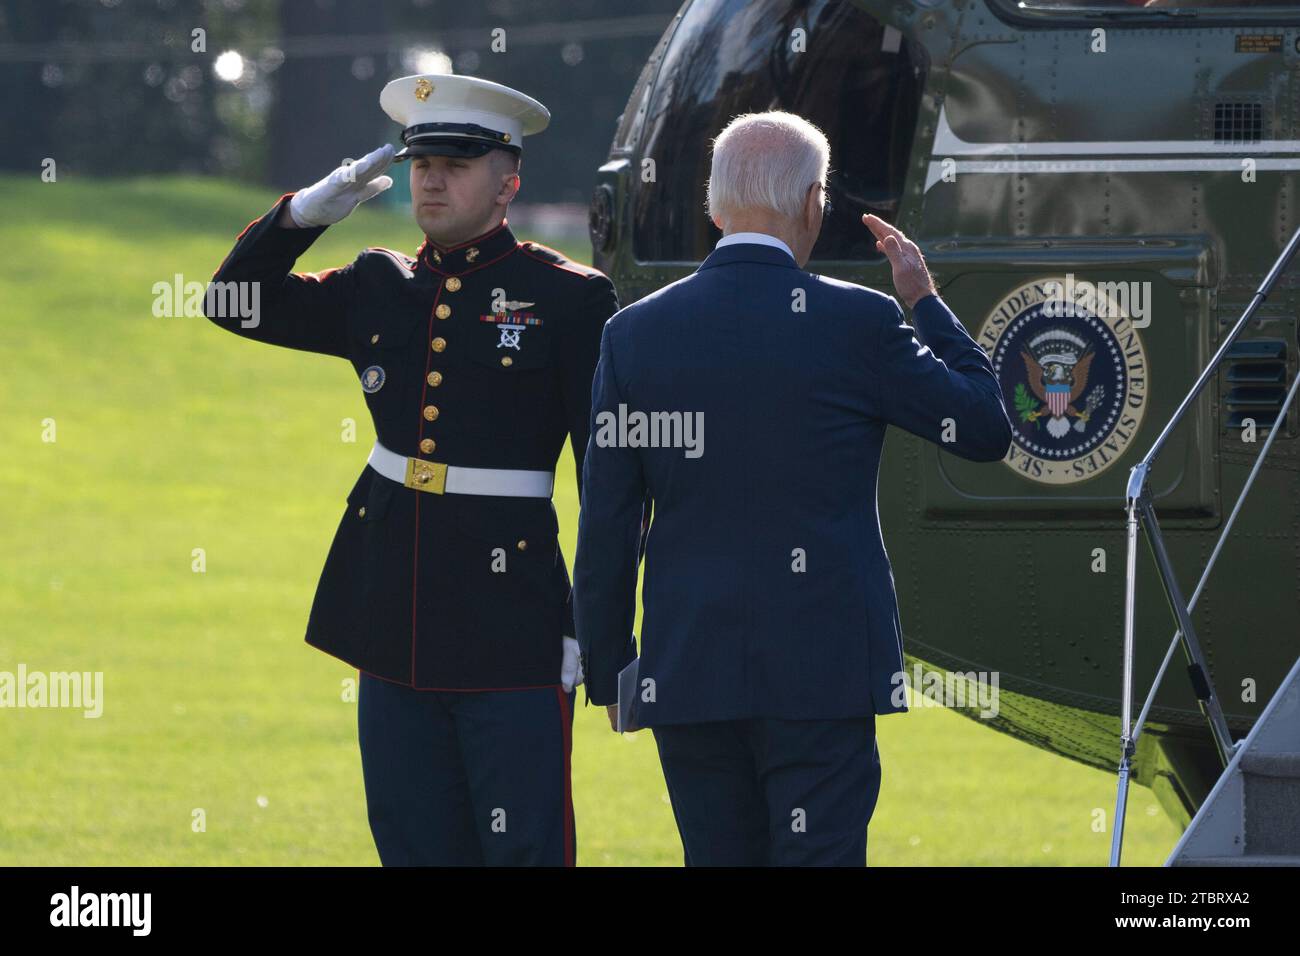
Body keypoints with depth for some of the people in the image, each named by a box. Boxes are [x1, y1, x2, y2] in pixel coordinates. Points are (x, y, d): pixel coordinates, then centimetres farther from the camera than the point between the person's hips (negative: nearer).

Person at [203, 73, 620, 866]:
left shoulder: (570, 299, -4)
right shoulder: (381, 288, 11)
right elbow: (238, 301, 16)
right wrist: (308, 211, 0)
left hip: (512, 634, -6)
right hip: (394, 619, 6)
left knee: (523, 849, -5)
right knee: (414, 847, 9)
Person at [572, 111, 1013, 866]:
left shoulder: (635, 333, 3)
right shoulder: (857, 323, -8)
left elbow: (606, 526, 5)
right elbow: (987, 429, 4)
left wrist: (610, 670, 13)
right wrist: (926, 301, 14)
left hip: (688, 677, 4)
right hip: (820, 676, -4)